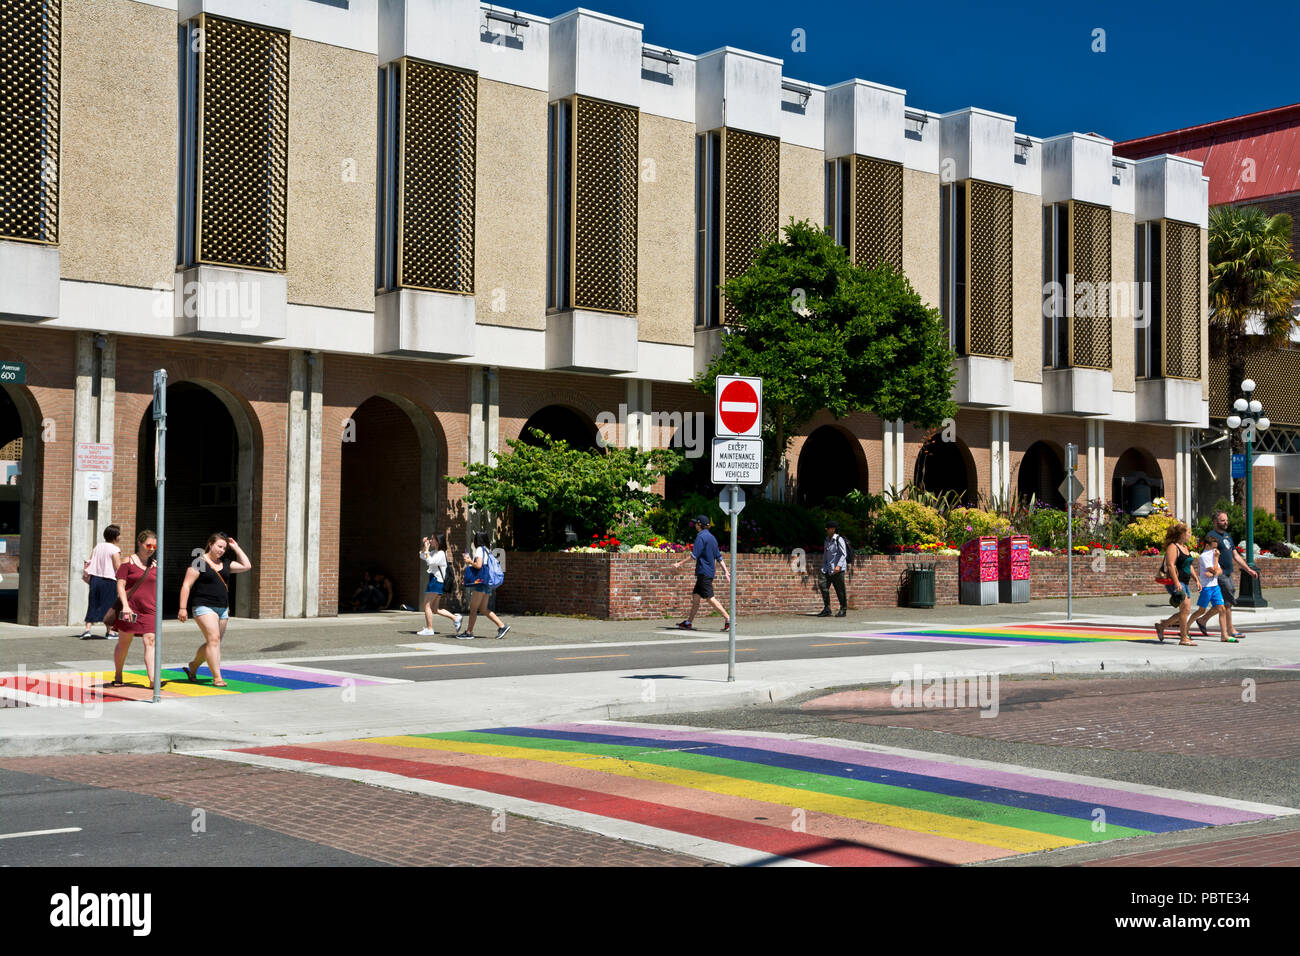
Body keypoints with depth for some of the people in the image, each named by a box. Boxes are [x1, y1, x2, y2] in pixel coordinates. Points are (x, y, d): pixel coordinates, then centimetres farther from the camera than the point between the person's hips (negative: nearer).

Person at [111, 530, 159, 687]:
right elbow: (120, 586, -6)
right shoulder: (128, 562, -1)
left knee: (150, 641, -12)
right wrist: (125, 605, -18)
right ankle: (117, 677, 24)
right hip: (130, 608, -3)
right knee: (124, 642, 7)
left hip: (149, 610, 3)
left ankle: (152, 679, -20)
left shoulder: (155, 566, 12)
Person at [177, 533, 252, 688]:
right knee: (213, 639, -17)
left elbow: (246, 566, 13)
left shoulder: (225, 564, 14)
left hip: (222, 609, 8)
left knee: (213, 643, 13)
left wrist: (236, 547, 11)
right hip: (204, 607, -8)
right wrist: (183, 608, -14)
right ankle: (217, 678, -19)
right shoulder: (199, 563, -6)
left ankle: (193, 666, 34)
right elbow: (186, 585, -8)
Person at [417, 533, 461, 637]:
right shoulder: (434, 552, 17)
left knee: (427, 605, -7)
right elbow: (422, 556, 26)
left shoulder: (441, 553, -13)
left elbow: (430, 561, -25)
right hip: (434, 580, 10)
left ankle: (429, 629, -6)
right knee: (434, 609, 12)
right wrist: (425, 546, 11)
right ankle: (455, 618, 13)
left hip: (436, 581, -10)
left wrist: (427, 549, -19)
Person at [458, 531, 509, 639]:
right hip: (486, 584, 9)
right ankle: (502, 626, 4)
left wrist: (470, 561, -2)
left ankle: (469, 633, -2)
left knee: (473, 608, -4)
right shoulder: (486, 550, 18)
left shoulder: (479, 549, -9)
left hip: (480, 582, -9)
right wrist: (470, 561, 22)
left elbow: (478, 565, -19)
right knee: (483, 609, 10)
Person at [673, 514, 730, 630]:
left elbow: (694, 556, -17)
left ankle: (727, 618, -13)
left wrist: (680, 564, -10)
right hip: (709, 572, 10)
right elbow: (719, 557, 18)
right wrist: (726, 571, 18)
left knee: (710, 598, -10)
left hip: (704, 572, -10)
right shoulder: (711, 537, 17)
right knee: (695, 596, 11)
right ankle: (689, 622, 14)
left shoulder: (701, 537, -12)